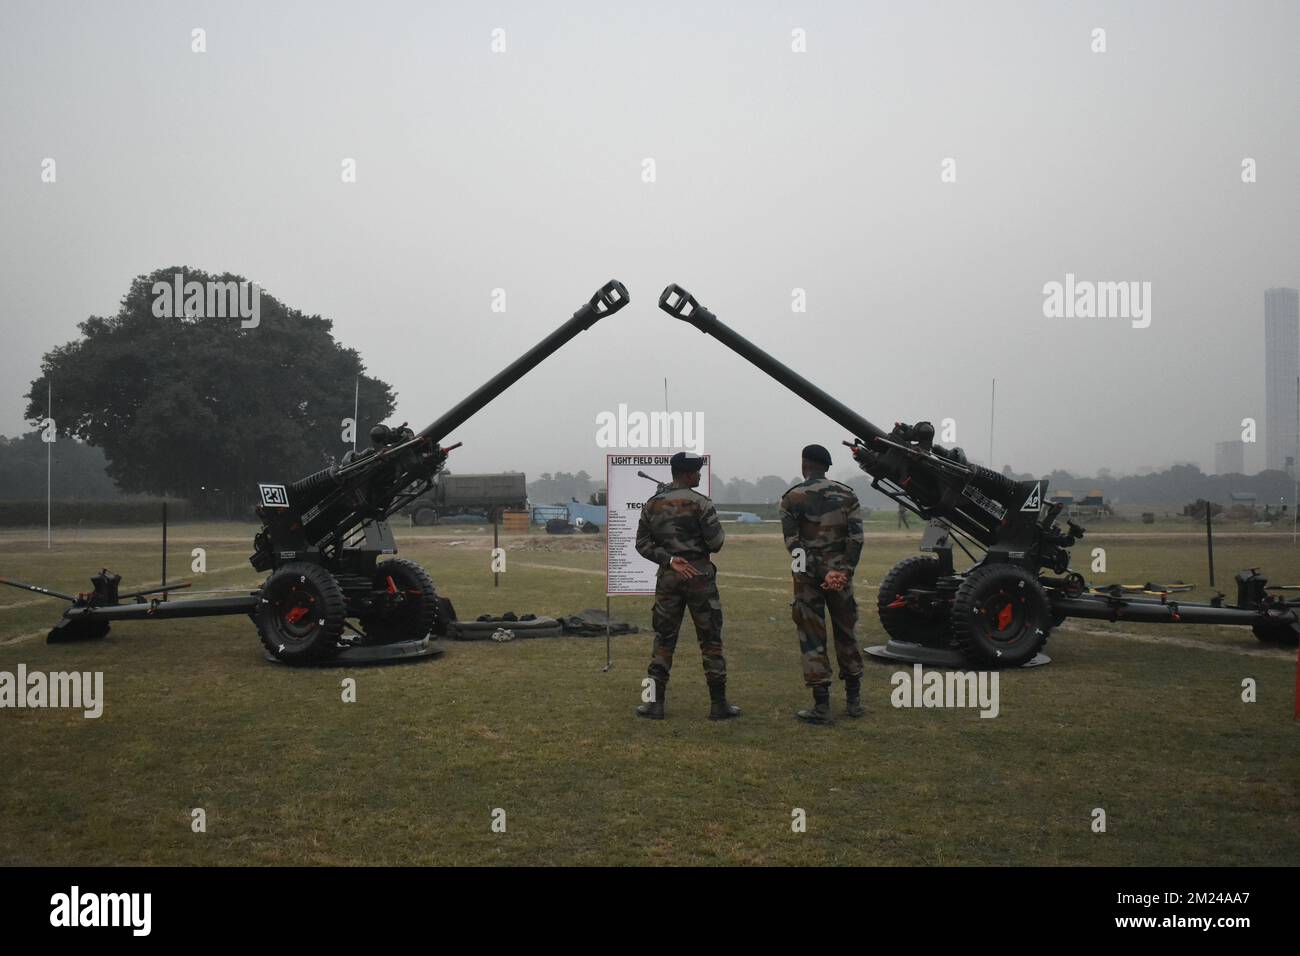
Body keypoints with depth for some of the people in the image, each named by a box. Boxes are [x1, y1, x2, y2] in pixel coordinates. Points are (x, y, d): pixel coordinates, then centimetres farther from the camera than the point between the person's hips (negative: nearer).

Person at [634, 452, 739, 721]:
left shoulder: (651, 504, 5)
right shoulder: (699, 502, -10)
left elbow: (642, 543, 3)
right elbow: (716, 542, -11)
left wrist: (668, 560, -3)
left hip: (667, 576, 4)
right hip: (699, 574, -4)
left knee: (664, 639, 11)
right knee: (711, 640, 4)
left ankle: (655, 703, 9)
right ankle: (718, 704, 8)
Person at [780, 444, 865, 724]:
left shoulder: (793, 497, -3)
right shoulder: (847, 494, 5)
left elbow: (792, 541, -10)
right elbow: (856, 536, -3)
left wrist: (819, 574, -11)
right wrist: (844, 571, -7)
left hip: (809, 575, -3)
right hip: (840, 571, 3)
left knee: (812, 638, 2)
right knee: (846, 632, 15)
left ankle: (822, 706, 2)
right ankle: (854, 699, 23)